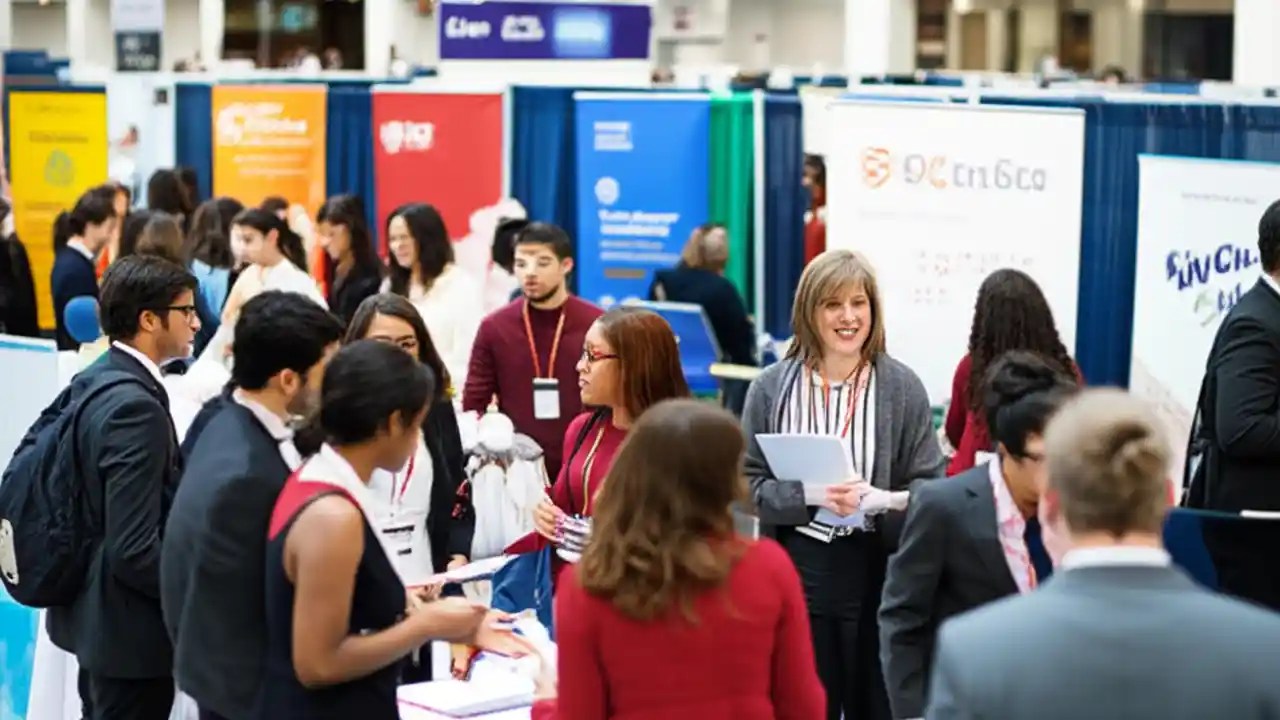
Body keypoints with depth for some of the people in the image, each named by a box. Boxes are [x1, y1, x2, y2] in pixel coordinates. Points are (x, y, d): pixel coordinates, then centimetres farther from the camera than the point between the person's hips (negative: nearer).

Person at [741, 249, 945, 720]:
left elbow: (931, 487, -1)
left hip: (879, 570, -1)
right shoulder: (771, 388, 0)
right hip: (797, 568, 1)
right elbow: (748, 483, 0)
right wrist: (810, 496, -17)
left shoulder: (902, 387, -2)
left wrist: (885, 500, -22)